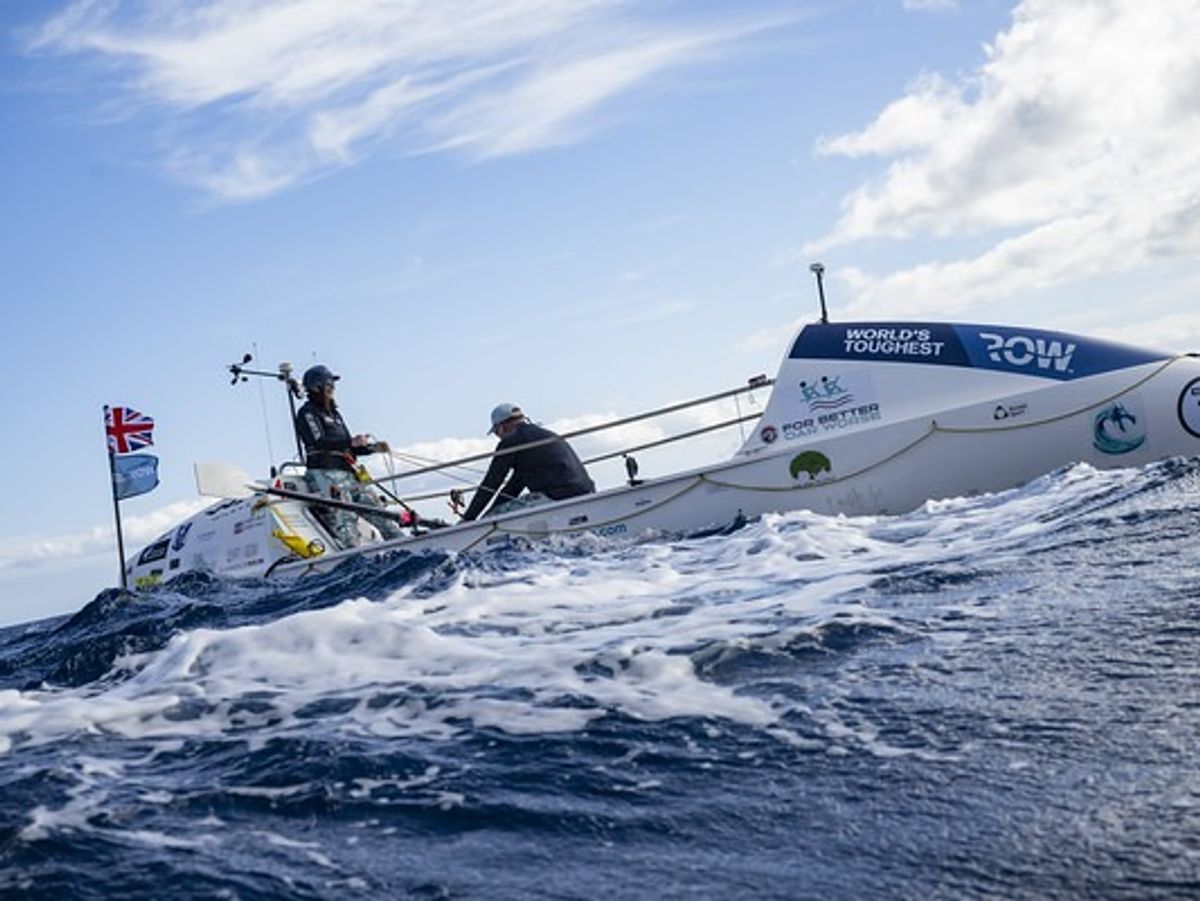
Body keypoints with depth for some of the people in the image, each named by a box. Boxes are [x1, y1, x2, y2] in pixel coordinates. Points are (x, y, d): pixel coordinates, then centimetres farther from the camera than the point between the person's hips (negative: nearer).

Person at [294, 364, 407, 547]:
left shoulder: (334, 413, 25)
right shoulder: (307, 413, 0)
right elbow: (319, 442, -17)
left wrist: (373, 447, 11)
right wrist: (351, 441, -26)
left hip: (347, 475, 8)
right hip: (324, 475, -8)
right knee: (344, 518, -19)